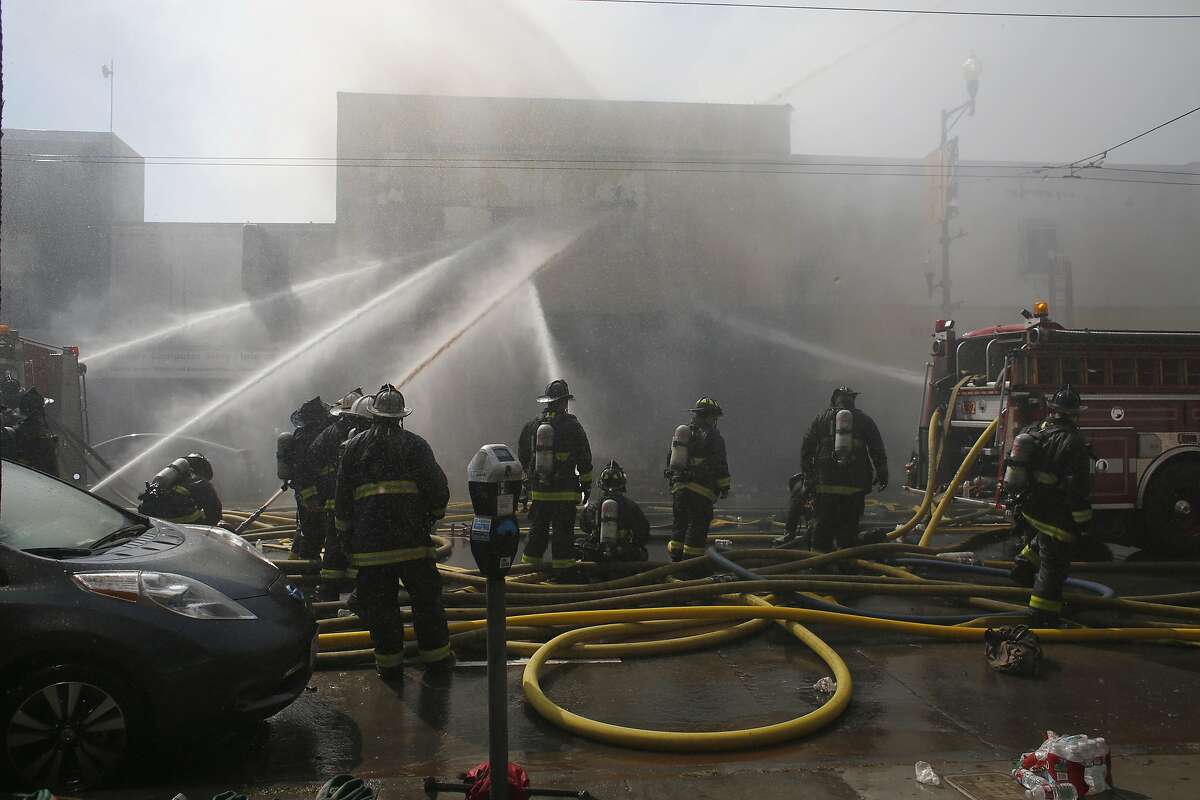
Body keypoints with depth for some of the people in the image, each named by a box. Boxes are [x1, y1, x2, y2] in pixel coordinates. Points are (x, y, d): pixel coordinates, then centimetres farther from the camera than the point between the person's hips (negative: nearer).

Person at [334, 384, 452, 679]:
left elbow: (342, 498, 10)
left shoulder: (355, 447, 9)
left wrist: (346, 538, 18)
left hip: (369, 542, 1)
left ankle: (389, 662, 12)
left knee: (379, 602, 8)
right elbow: (439, 491, -2)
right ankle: (436, 655, 15)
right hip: (412, 541, -1)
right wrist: (431, 516, 17)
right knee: (426, 597, 9)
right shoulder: (415, 444, 4)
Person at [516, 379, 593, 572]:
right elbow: (584, 459, -4)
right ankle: (562, 564, 2)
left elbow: (523, 458, 15)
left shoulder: (531, 426, 6)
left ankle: (531, 561, 18)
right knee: (563, 530, 1)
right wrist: (586, 484, 5)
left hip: (538, 490, 4)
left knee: (538, 529, 14)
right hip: (565, 491, -4)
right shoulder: (572, 426, -7)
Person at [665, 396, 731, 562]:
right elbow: (719, 464, -8)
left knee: (680, 524, 13)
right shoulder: (712, 435, -5)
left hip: (678, 488, 7)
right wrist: (724, 487, -2)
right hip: (701, 490, -7)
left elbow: (670, 461, 21)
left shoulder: (680, 433, 17)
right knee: (698, 526, -3)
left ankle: (676, 560, 13)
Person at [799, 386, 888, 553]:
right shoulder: (864, 419, 10)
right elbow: (878, 450, 6)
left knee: (823, 526, 4)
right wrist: (882, 475, 11)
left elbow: (806, 448, 7)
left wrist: (807, 476, 12)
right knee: (849, 526, 5)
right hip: (855, 484, 0)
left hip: (825, 483, 0)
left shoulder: (821, 418, 10)